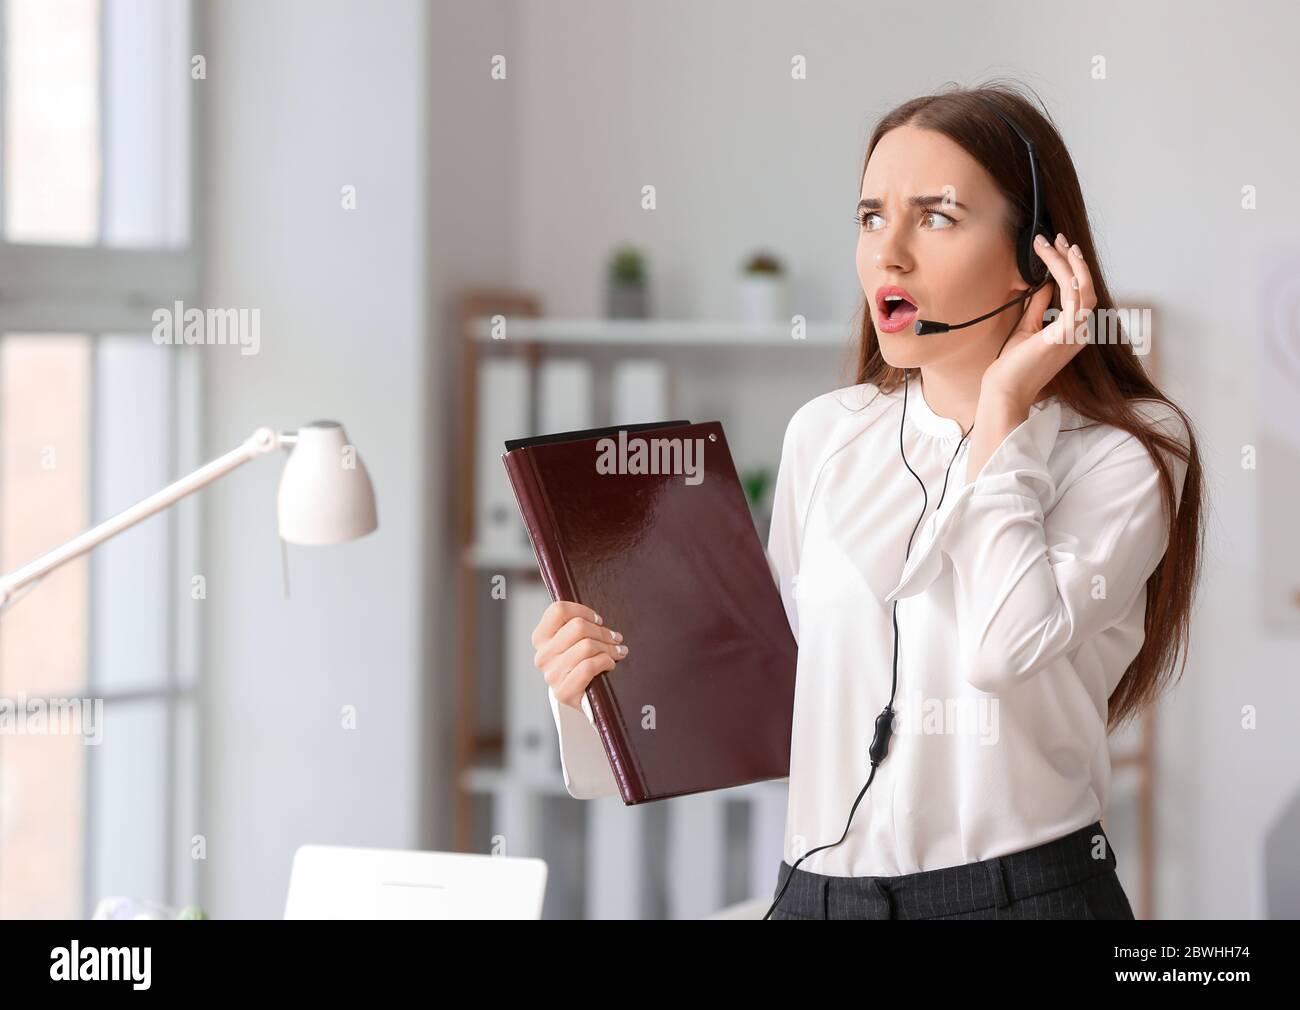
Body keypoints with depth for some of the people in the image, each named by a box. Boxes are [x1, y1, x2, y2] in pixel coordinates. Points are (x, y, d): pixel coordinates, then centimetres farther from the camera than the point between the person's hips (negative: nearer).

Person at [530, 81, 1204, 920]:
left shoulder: (1128, 451, -7)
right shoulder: (825, 435, 6)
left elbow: (1008, 649, -22)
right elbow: (776, 678, 11)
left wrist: (1004, 406, -13)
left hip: (1023, 888, -4)